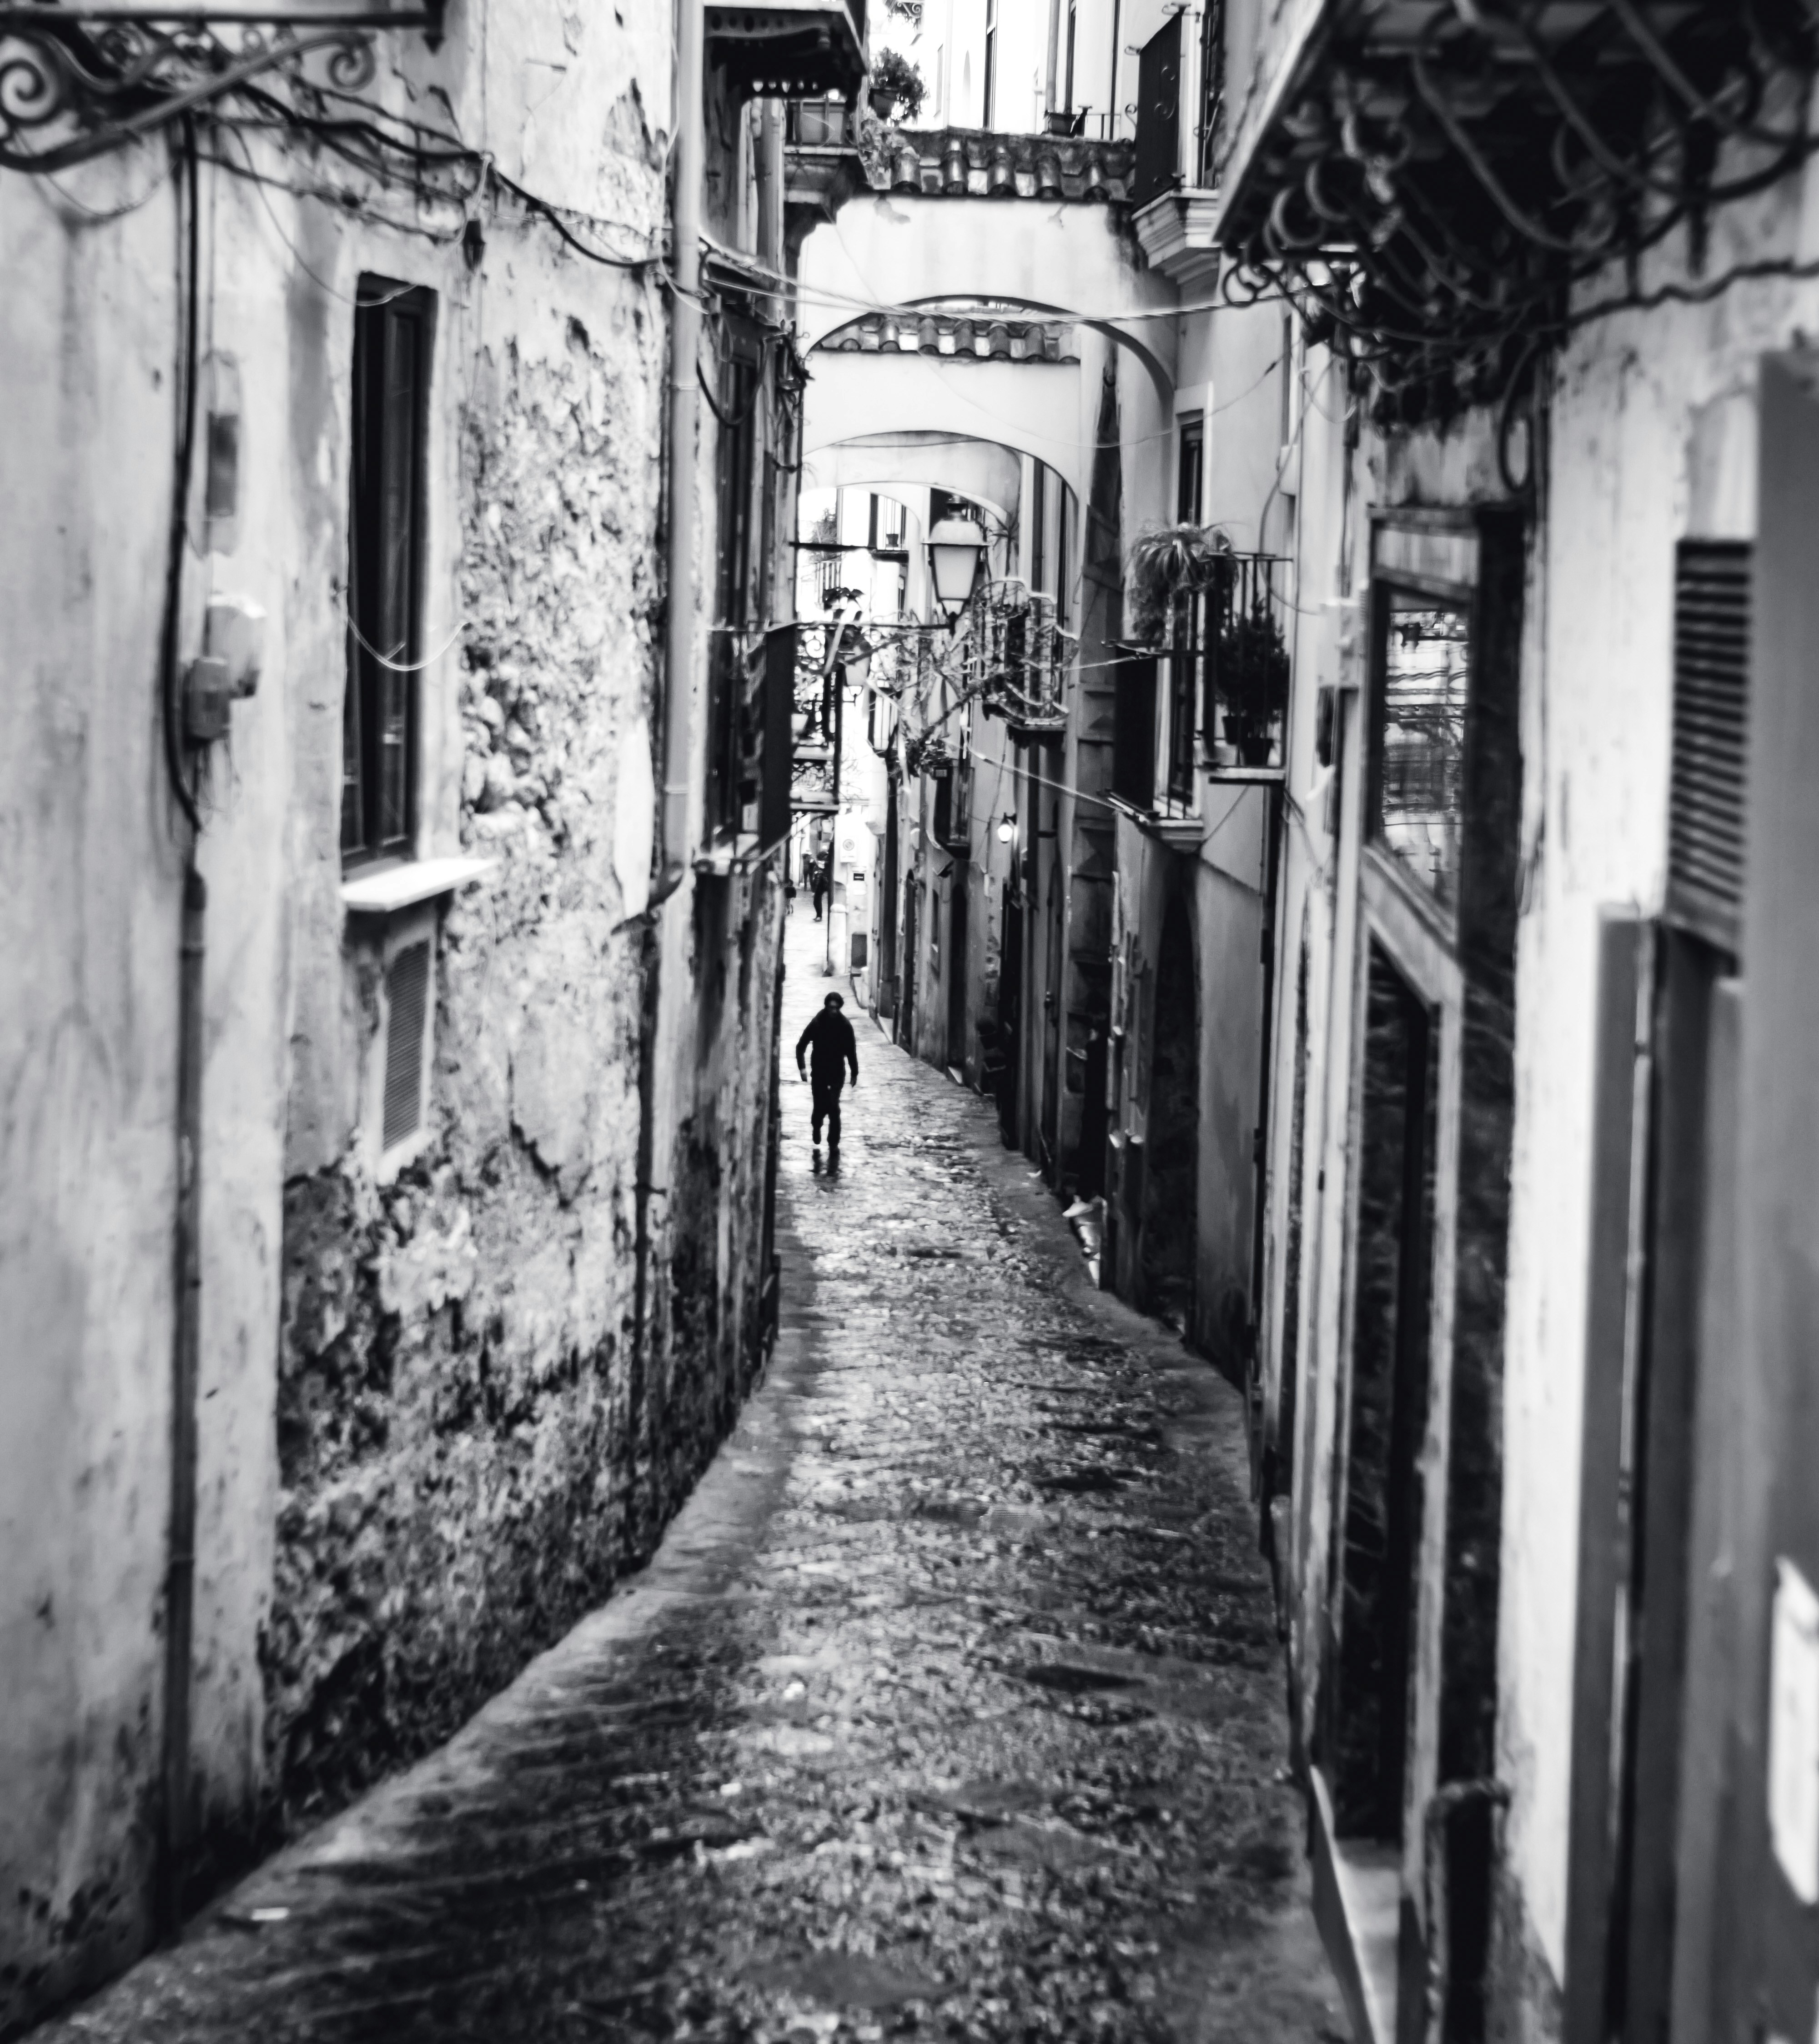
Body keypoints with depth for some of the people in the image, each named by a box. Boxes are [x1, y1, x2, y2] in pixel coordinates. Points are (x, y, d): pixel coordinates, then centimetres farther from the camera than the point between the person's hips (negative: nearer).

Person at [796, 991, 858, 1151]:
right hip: (819, 1072, 0)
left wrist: (855, 1073, 5)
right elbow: (801, 1046, -2)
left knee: (833, 1107, -8)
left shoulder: (845, 1026, -4)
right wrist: (802, 1068, -11)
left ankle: (834, 1142, 1)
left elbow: (851, 1051, 4)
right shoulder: (817, 1024, -7)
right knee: (821, 1106, 1)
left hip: (837, 1073, 0)